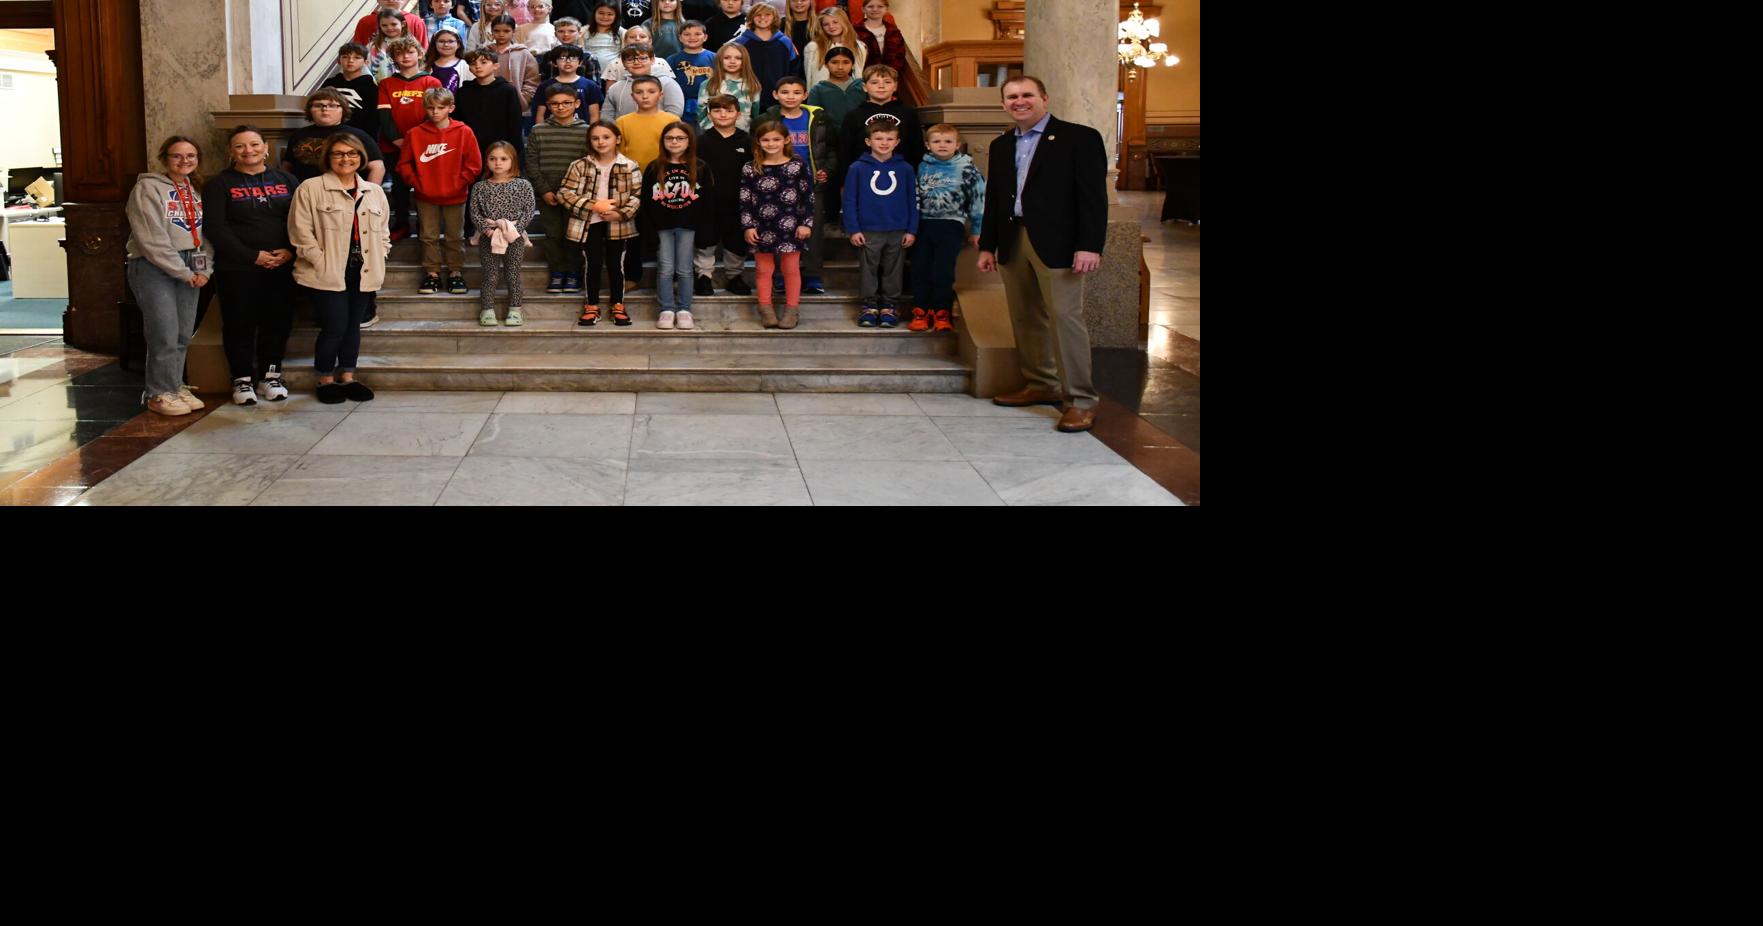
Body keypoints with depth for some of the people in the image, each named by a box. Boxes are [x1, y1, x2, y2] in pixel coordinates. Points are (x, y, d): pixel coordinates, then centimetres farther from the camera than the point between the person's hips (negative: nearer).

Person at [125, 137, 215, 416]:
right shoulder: (148, 188, -7)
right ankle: (159, 395, 3)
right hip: (154, 268, -6)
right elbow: (152, 239, -13)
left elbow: (204, 233, 12)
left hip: (189, 268, 6)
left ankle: (175, 386, 20)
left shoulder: (195, 191, 14)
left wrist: (203, 269, -3)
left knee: (184, 335, 6)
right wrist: (184, 272, -12)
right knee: (164, 335, -8)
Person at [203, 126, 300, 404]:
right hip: (237, 269, -2)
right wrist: (253, 256, -15)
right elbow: (216, 228, -7)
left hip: (282, 266, 3)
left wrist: (291, 251, -12)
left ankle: (269, 375, 20)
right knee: (240, 324, 1)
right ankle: (242, 380, 12)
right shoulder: (220, 184, 2)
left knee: (278, 321, 6)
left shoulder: (286, 180, 10)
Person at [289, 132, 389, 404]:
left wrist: (378, 257, 7)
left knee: (353, 326, 11)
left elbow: (383, 231, 20)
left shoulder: (374, 192, 13)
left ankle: (347, 378, 22)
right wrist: (321, 261, -12)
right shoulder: (310, 189, -4)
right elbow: (301, 231, -8)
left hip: (363, 272, 5)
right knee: (334, 327, -6)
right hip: (328, 274, -5)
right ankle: (326, 381, 10)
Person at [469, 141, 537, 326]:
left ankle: (515, 310, 12)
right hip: (489, 237, 0)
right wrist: (487, 229, -13)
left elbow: (528, 212, -3)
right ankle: (487, 310, 7)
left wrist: (513, 228, -14)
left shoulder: (523, 186, 0)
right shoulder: (480, 187, 3)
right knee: (491, 276, 1)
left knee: (513, 275, 4)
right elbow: (475, 213, 0)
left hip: (515, 237, 0)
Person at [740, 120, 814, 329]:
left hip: (790, 226, -1)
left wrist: (806, 223, -5)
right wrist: (749, 226, -5)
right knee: (763, 269, 8)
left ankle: (792, 309, 16)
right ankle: (765, 308, 17)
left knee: (791, 269, 7)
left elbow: (808, 197, 0)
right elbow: (746, 200, 1)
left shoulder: (798, 166, -3)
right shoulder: (750, 169, 0)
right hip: (762, 229, 1)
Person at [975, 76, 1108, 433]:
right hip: (1013, 242, 6)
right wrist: (987, 245, 14)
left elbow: (1093, 195, -8)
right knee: (1026, 319, 9)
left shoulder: (1079, 138, -3)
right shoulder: (1001, 146, 16)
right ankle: (1041, 385, 21)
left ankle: (1080, 400, -7)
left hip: (1056, 243, -6)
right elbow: (993, 199, 20)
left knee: (1065, 317, -10)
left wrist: (1090, 246, -16)